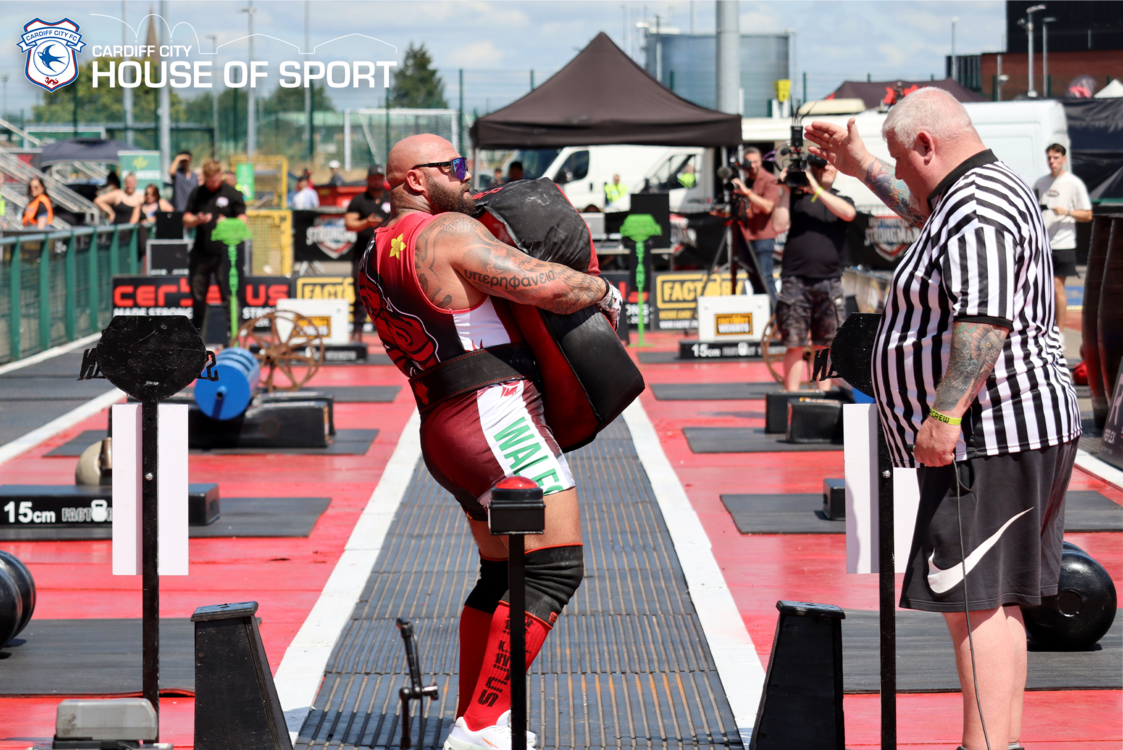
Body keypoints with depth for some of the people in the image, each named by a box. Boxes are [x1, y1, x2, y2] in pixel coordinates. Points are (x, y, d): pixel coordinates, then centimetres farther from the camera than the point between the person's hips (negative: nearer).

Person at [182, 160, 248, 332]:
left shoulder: (232, 194, 1)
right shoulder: (197, 193, 12)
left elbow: (242, 220, -3)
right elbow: (186, 221, 12)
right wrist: (197, 220, -10)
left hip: (223, 252, -4)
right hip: (200, 252, 4)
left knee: (228, 293, -6)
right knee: (198, 295, 8)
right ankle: (196, 331, 17)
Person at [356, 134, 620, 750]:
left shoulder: (375, 257, 18)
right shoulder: (449, 232, -10)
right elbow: (548, 286, -18)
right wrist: (604, 291, 0)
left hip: (444, 432, 10)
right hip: (494, 415, -10)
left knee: (503, 572, 20)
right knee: (555, 568, -13)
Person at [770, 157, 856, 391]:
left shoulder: (841, 199, 15)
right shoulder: (796, 196, 9)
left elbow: (848, 213, -9)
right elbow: (779, 225, -4)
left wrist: (817, 190, -14)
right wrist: (786, 191, -5)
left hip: (829, 282, 2)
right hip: (795, 281, -2)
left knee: (826, 345, 5)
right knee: (794, 345, -2)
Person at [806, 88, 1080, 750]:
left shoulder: (973, 210, -16)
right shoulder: (998, 188, 19)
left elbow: (986, 320, -28)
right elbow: (928, 212, 43)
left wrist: (945, 414, -29)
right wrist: (862, 168, 47)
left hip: (987, 436, -11)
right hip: (1021, 430, 11)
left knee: (975, 603, -12)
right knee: (996, 602, 14)